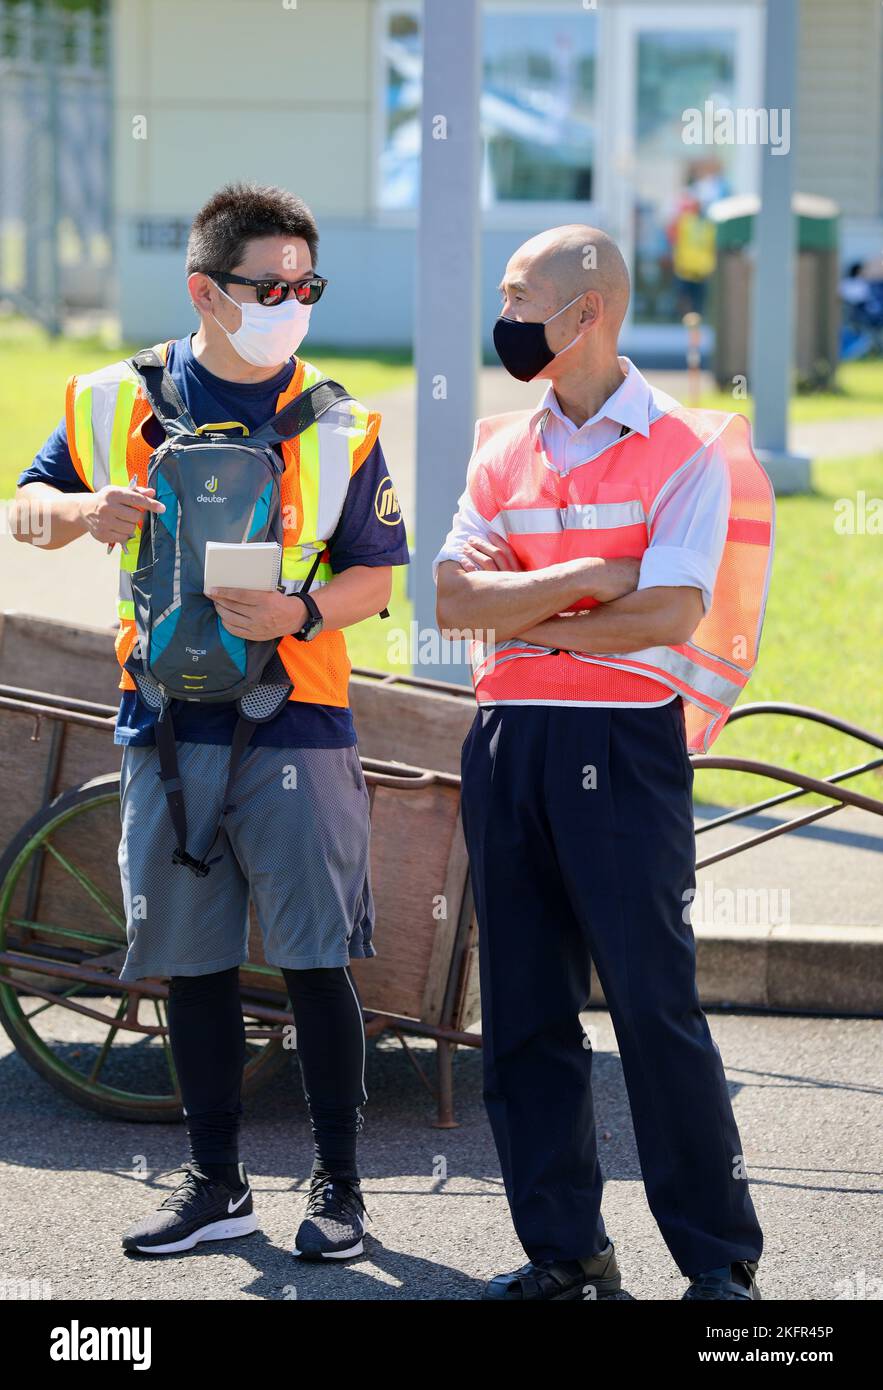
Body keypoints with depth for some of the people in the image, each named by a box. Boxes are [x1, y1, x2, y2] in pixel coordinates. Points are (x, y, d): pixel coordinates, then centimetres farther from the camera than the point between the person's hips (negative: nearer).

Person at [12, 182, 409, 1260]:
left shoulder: (337, 425, 1)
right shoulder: (117, 402, 5)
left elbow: (375, 574, 3)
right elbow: (27, 509, 14)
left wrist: (301, 614, -16)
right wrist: (86, 510, -8)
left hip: (296, 722, -2)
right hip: (165, 722, 2)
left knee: (314, 960, -3)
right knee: (192, 964, 8)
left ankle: (337, 1181, 9)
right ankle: (216, 1183, 19)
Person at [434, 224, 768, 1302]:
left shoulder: (683, 452, -3)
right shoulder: (503, 455, 13)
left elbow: (668, 616, -14)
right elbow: (454, 602, 1)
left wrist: (525, 619, -6)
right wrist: (587, 578, -10)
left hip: (623, 747, -6)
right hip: (506, 746, 6)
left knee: (655, 1005, -6)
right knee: (523, 1011, 6)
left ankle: (720, 1256, 3)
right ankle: (564, 1250, 15)